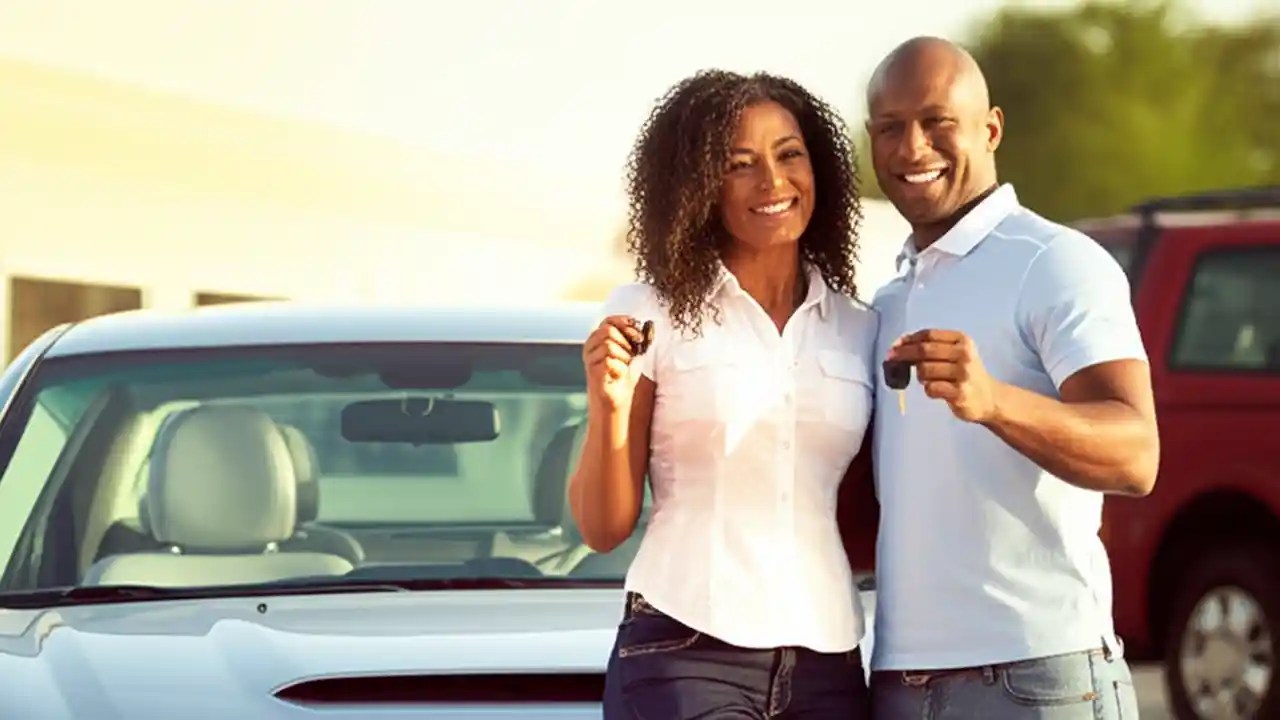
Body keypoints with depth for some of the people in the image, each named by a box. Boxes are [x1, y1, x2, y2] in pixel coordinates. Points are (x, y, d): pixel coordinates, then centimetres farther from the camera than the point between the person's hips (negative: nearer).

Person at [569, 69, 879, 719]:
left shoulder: (861, 330, 10)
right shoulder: (651, 313, 1)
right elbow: (603, 529, 1)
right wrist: (607, 410, -16)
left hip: (826, 664, 3)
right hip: (684, 659, -3)